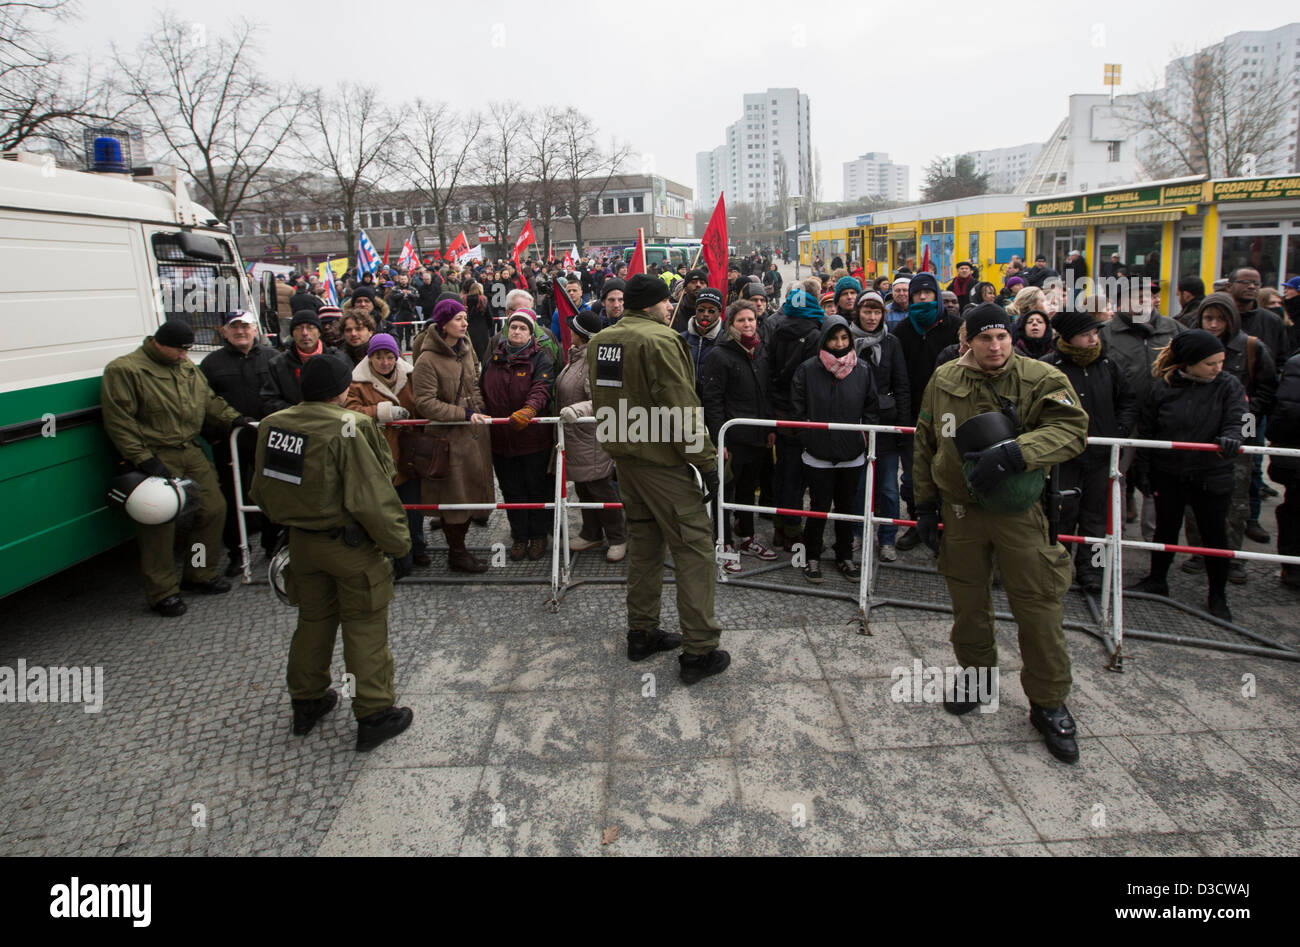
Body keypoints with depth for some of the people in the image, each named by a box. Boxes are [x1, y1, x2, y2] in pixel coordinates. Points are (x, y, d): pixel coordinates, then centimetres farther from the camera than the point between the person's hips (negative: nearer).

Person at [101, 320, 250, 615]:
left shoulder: (188, 367, 14)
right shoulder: (124, 370, -9)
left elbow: (209, 401, 23)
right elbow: (119, 423, -13)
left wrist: (233, 419, 5)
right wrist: (144, 460, -18)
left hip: (191, 452, 7)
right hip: (157, 458, -7)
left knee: (214, 508, 9)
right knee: (160, 524, -5)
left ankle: (199, 574, 26)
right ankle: (163, 592, 8)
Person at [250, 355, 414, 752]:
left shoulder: (272, 425, -1)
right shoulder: (349, 428, -23)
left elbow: (262, 489, 10)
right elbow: (370, 498, -24)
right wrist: (397, 540, -13)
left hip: (301, 540, 7)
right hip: (350, 545, -6)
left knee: (312, 620, 23)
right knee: (365, 628, 6)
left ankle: (306, 703, 37)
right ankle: (375, 713, 15)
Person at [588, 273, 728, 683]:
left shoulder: (601, 339, 10)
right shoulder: (659, 339, -17)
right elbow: (682, 407, -20)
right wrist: (707, 460, -16)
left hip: (623, 453, 9)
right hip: (661, 457, -9)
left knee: (643, 540, 18)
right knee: (694, 545, -2)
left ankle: (641, 633, 27)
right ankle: (699, 650, 0)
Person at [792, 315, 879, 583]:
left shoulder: (863, 370, 2)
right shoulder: (808, 369, -5)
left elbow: (871, 408, 11)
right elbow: (797, 408, 0)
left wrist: (865, 435, 2)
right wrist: (808, 436, -4)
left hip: (852, 454, 3)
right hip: (818, 454, -2)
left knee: (847, 507, 14)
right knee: (819, 507, 3)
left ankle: (845, 556, 29)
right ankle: (812, 557, 20)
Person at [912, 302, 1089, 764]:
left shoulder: (1042, 379, -8)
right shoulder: (944, 381, 1)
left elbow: (1072, 429, -21)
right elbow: (925, 445, 9)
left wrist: (1012, 452, -35)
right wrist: (925, 503, 10)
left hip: (1021, 509, -3)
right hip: (960, 509, 3)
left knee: (1039, 604, 0)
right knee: (967, 600, 15)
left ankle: (1049, 703, 17)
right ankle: (975, 673, 39)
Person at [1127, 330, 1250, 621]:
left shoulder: (1228, 386, -4)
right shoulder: (1162, 386, -6)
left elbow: (1236, 420, -12)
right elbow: (1145, 431, 0)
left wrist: (1231, 437, -36)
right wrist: (1142, 469, 0)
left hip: (1212, 476, 0)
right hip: (1168, 474, 1)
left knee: (1215, 534, 7)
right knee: (1166, 529, 15)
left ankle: (1218, 597, 22)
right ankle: (1156, 581, 34)